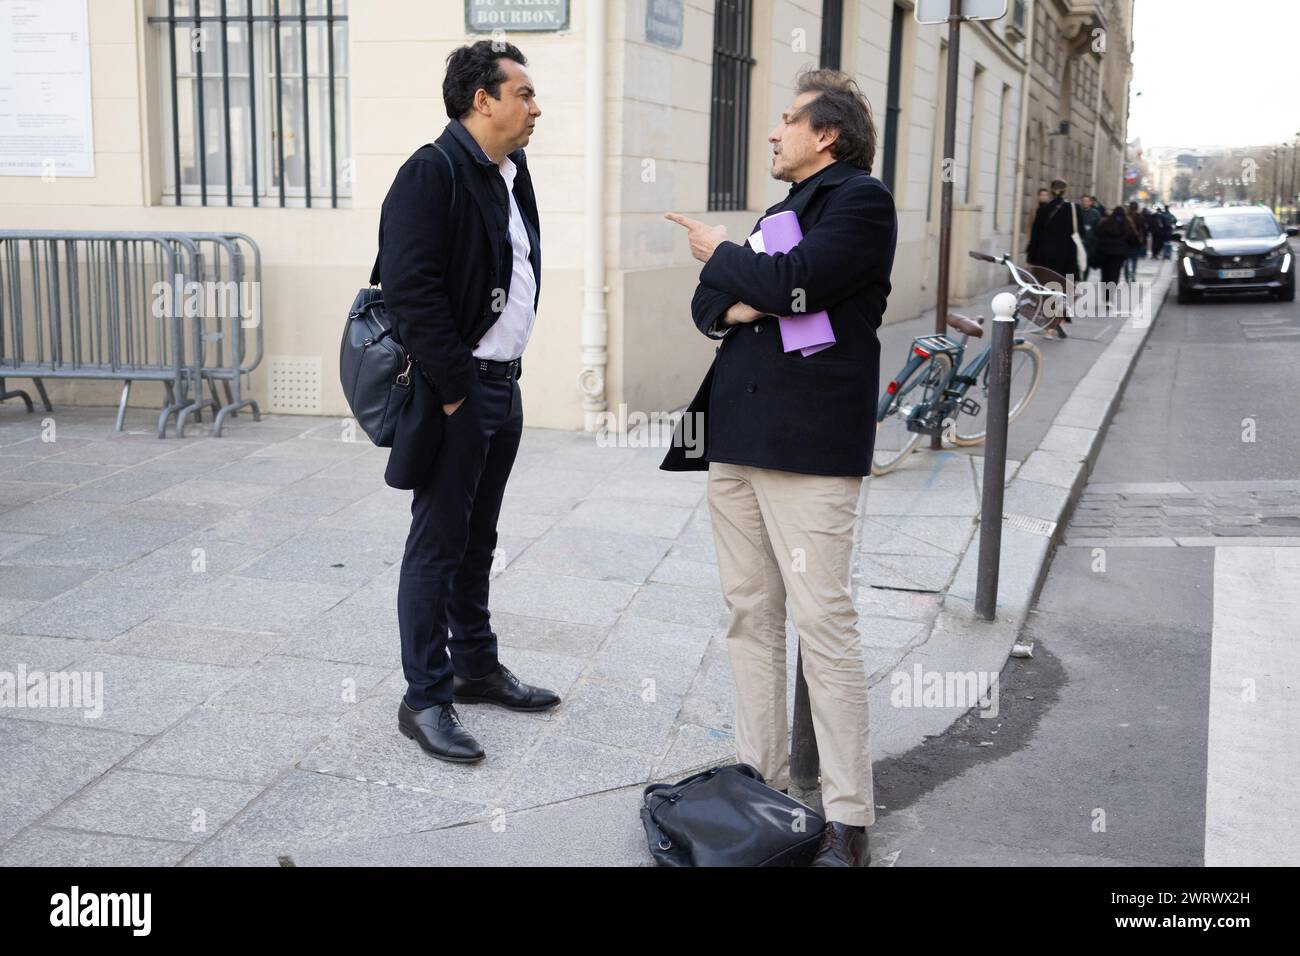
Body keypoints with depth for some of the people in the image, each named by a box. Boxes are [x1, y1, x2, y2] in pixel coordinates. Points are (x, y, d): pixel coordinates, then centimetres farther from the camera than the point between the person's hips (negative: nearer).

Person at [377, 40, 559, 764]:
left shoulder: (512, 175, 12)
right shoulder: (432, 173, -15)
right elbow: (412, 290, -21)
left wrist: (504, 374, 12)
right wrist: (455, 391, -18)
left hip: (503, 386, 8)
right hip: (454, 393, -8)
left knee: (477, 540, 18)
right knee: (437, 546, 0)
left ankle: (476, 667, 31)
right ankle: (426, 698, 10)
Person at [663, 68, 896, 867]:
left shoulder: (862, 200, -2)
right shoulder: (782, 209, 23)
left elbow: (796, 281, -17)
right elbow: (706, 304, 18)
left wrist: (723, 255, 2)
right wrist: (733, 305, -5)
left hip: (811, 447, -9)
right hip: (738, 440, 9)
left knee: (825, 625, -9)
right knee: (751, 614, 11)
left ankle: (847, 818, -3)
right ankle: (760, 779, 21)